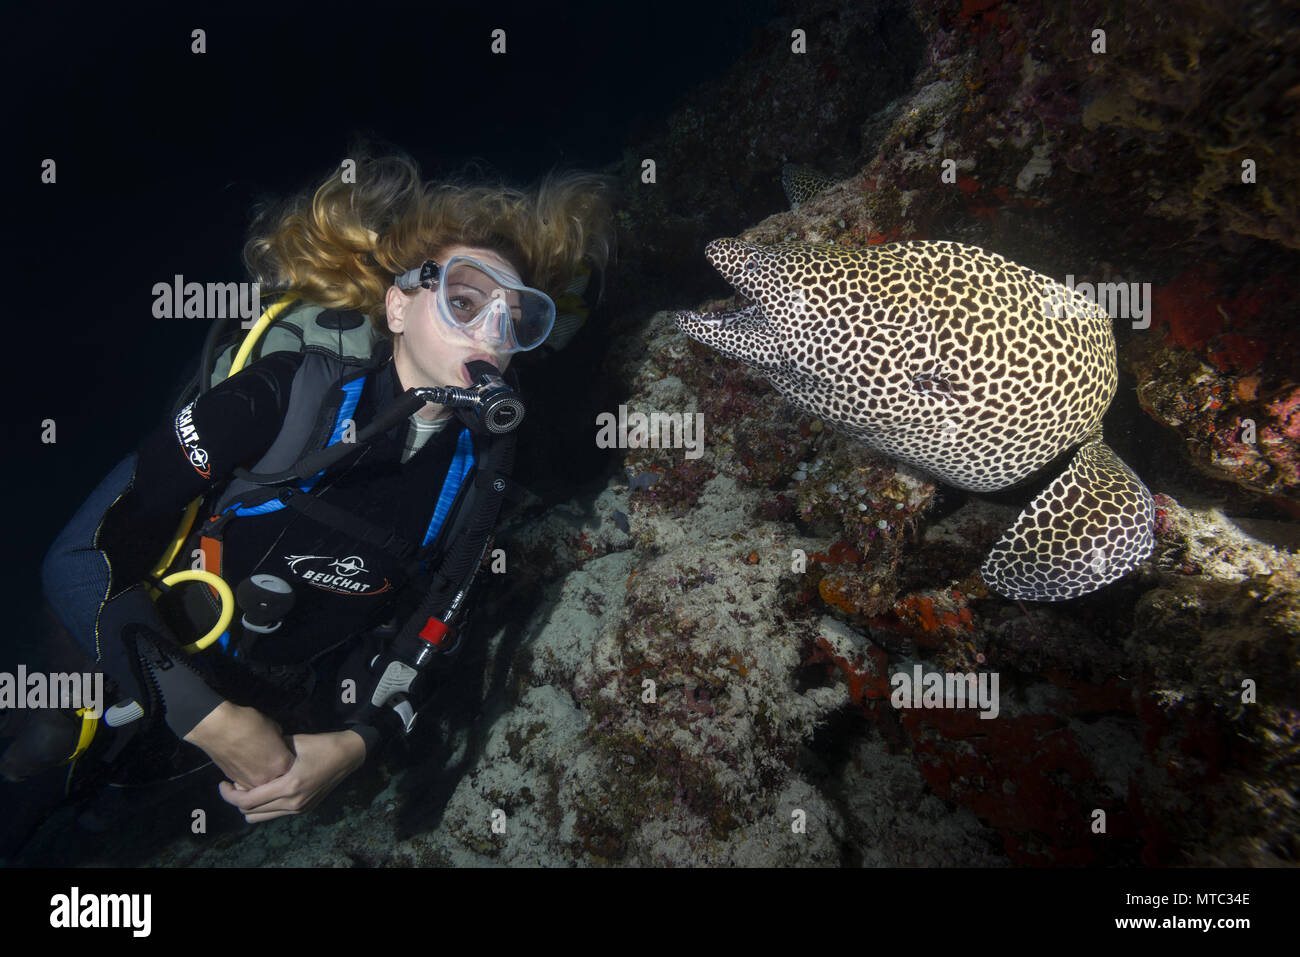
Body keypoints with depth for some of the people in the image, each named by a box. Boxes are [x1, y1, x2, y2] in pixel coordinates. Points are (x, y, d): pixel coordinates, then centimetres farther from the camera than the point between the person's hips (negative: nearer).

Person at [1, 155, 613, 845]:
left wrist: (355, 745, -20)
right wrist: (214, 720, -30)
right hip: (159, 679, -3)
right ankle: (70, 730, 44)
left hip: (292, 718, 4)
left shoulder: (477, 470, -13)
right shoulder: (283, 396, -28)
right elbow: (81, 559, -25)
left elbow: (421, 635, -4)